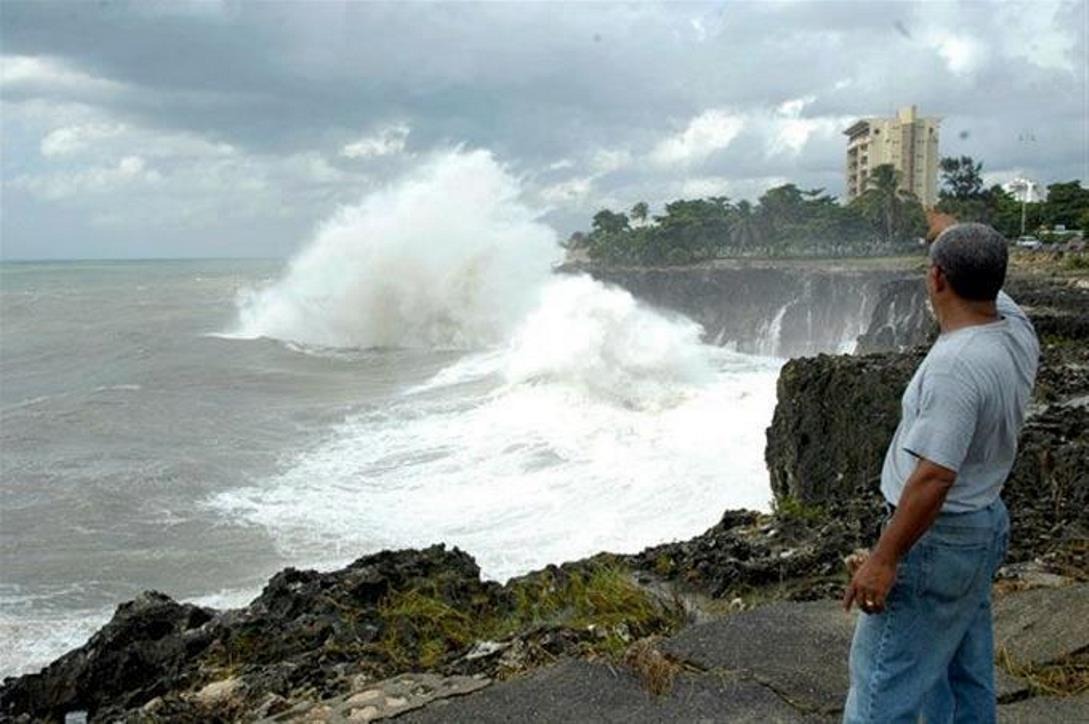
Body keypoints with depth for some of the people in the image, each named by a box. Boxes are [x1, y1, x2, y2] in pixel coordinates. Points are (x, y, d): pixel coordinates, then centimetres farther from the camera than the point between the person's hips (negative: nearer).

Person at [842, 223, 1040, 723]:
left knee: (883, 680, -2)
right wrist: (974, 250, 41)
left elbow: (934, 477, -32)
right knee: (965, 675, 21)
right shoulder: (1016, 330, -2)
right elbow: (993, 293, 23)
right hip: (985, 524, 10)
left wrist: (884, 559, -25)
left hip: (938, 538, -10)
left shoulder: (956, 365, -30)